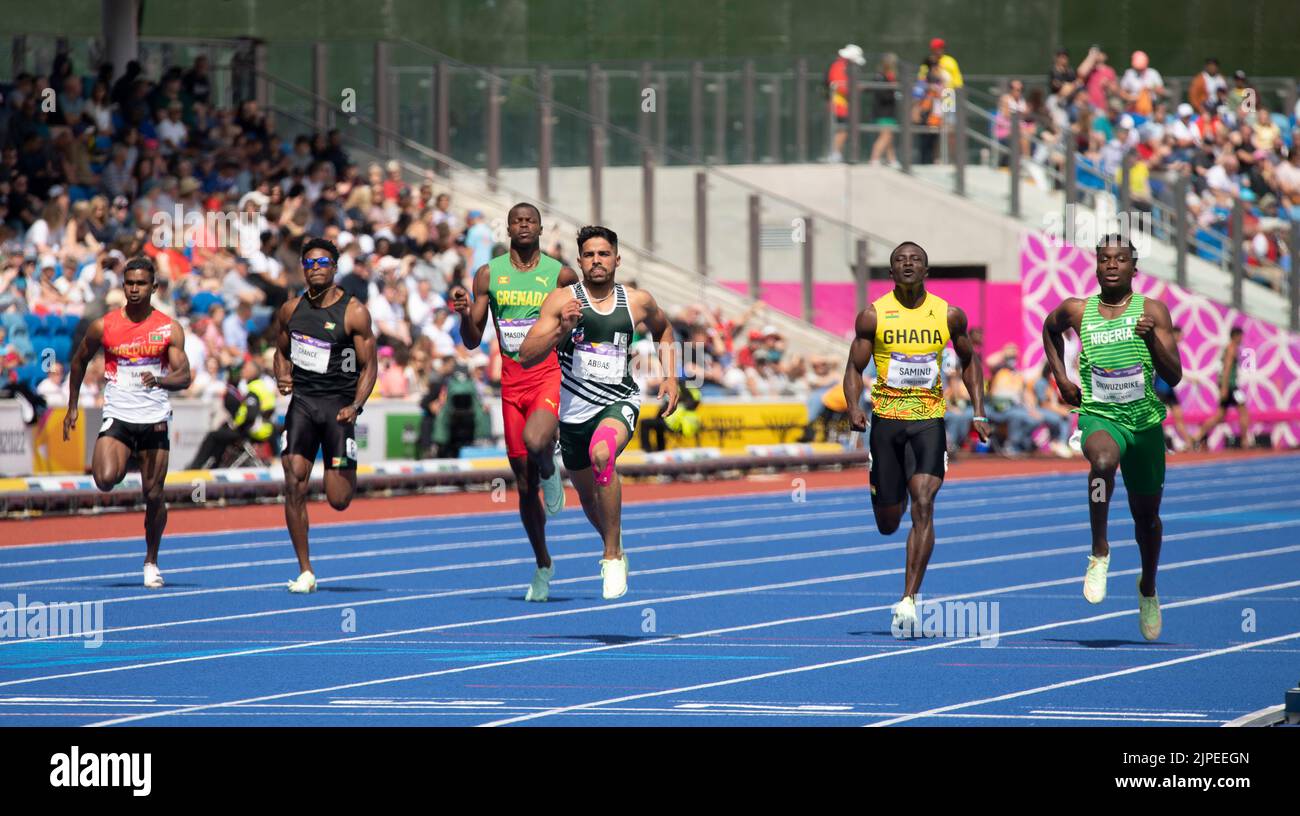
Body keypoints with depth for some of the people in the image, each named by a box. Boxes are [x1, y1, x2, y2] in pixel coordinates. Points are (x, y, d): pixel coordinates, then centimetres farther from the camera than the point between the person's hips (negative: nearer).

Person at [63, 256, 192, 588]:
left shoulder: (170, 329, -2)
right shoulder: (104, 327, 0)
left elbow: (184, 376, -10)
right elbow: (79, 361, 16)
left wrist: (159, 380, -31)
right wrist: (72, 406, 18)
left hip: (154, 420, 0)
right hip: (117, 416, 0)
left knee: (154, 495, 1)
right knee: (106, 480, -25)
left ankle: (151, 561, 20)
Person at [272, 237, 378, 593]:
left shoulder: (354, 313, -5)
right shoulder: (291, 309, 7)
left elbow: (368, 366, -3)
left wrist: (355, 406, -17)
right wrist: (282, 378, -1)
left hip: (339, 403, -3)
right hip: (302, 400, 3)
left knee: (339, 500, -4)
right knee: (294, 487, -11)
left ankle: (349, 474, 36)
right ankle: (305, 572, -2)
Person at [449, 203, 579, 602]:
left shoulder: (561, 274, 1)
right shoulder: (488, 275, 5)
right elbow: (472, 341, 6)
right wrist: (464, 314, -13)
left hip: (551, 377, -3)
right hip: (512, 384, 3)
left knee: (535, 442, -35)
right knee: (525, 486, 6)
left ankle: (550, 469, 3)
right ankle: (543, 566, 23)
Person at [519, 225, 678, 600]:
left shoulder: (638, 301, 2)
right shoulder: (562, 299, -5)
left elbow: (663, 329, 25)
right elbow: (526, 356, -10)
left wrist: (671, 377, 14)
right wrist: (562, 329, -25)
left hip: (619, 402, -2)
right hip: (575, 410, 2)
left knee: (601, 455, -34)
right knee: (587, 493, 18)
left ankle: (614, 556, -24)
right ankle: (614, 547, 50)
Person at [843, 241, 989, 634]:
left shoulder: (949, 315, 2)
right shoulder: (873, 316, -1)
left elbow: (969, 361, 16)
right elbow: (855, 368, 3)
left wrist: (979, 412, 8)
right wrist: (854, 408, -15)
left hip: (929, 420, -1)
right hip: (886, 420, 1)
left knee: (923, 506, -18)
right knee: (887, 523, 6)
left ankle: (908, 600, -18)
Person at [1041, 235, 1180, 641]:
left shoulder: (1152, 311, -3)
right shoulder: (1077, 311, 1)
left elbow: (1174, 376, -7)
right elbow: (1050, 329, 26)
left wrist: (1152, 338, -23)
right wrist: (1060, 377, 15)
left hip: (1145, 420, 1)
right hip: (1099, 416, -1)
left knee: (1146, 513, 16)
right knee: (1103, 459, -39)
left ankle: (1148, 587, 44)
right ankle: (1099, 553, -25)